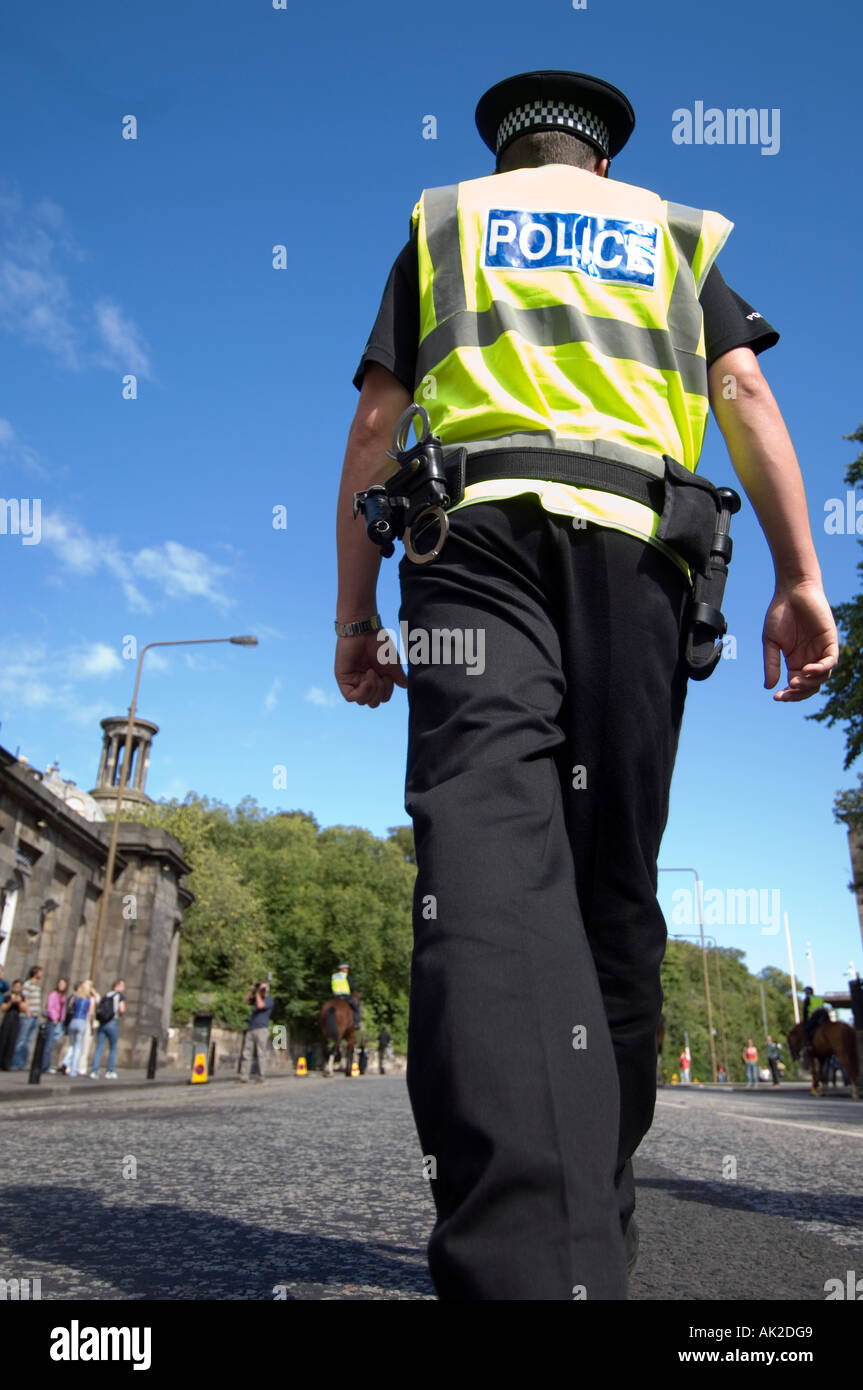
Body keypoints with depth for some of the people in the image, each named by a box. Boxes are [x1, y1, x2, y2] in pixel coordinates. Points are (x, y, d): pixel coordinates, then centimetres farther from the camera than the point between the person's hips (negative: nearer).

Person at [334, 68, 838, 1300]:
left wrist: (354, 611, 13)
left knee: (487, 840, -20)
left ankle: (529, 1255, -35)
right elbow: (746, 391, 11)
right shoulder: (672, 229, 29)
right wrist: (799, 576, 2)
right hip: (638, 549, 2)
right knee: (613, 874, 3)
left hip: (477, 529, -1)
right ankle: (591, 1220, 11)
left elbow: (376, 425, 14)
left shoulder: (444, 219, 27)